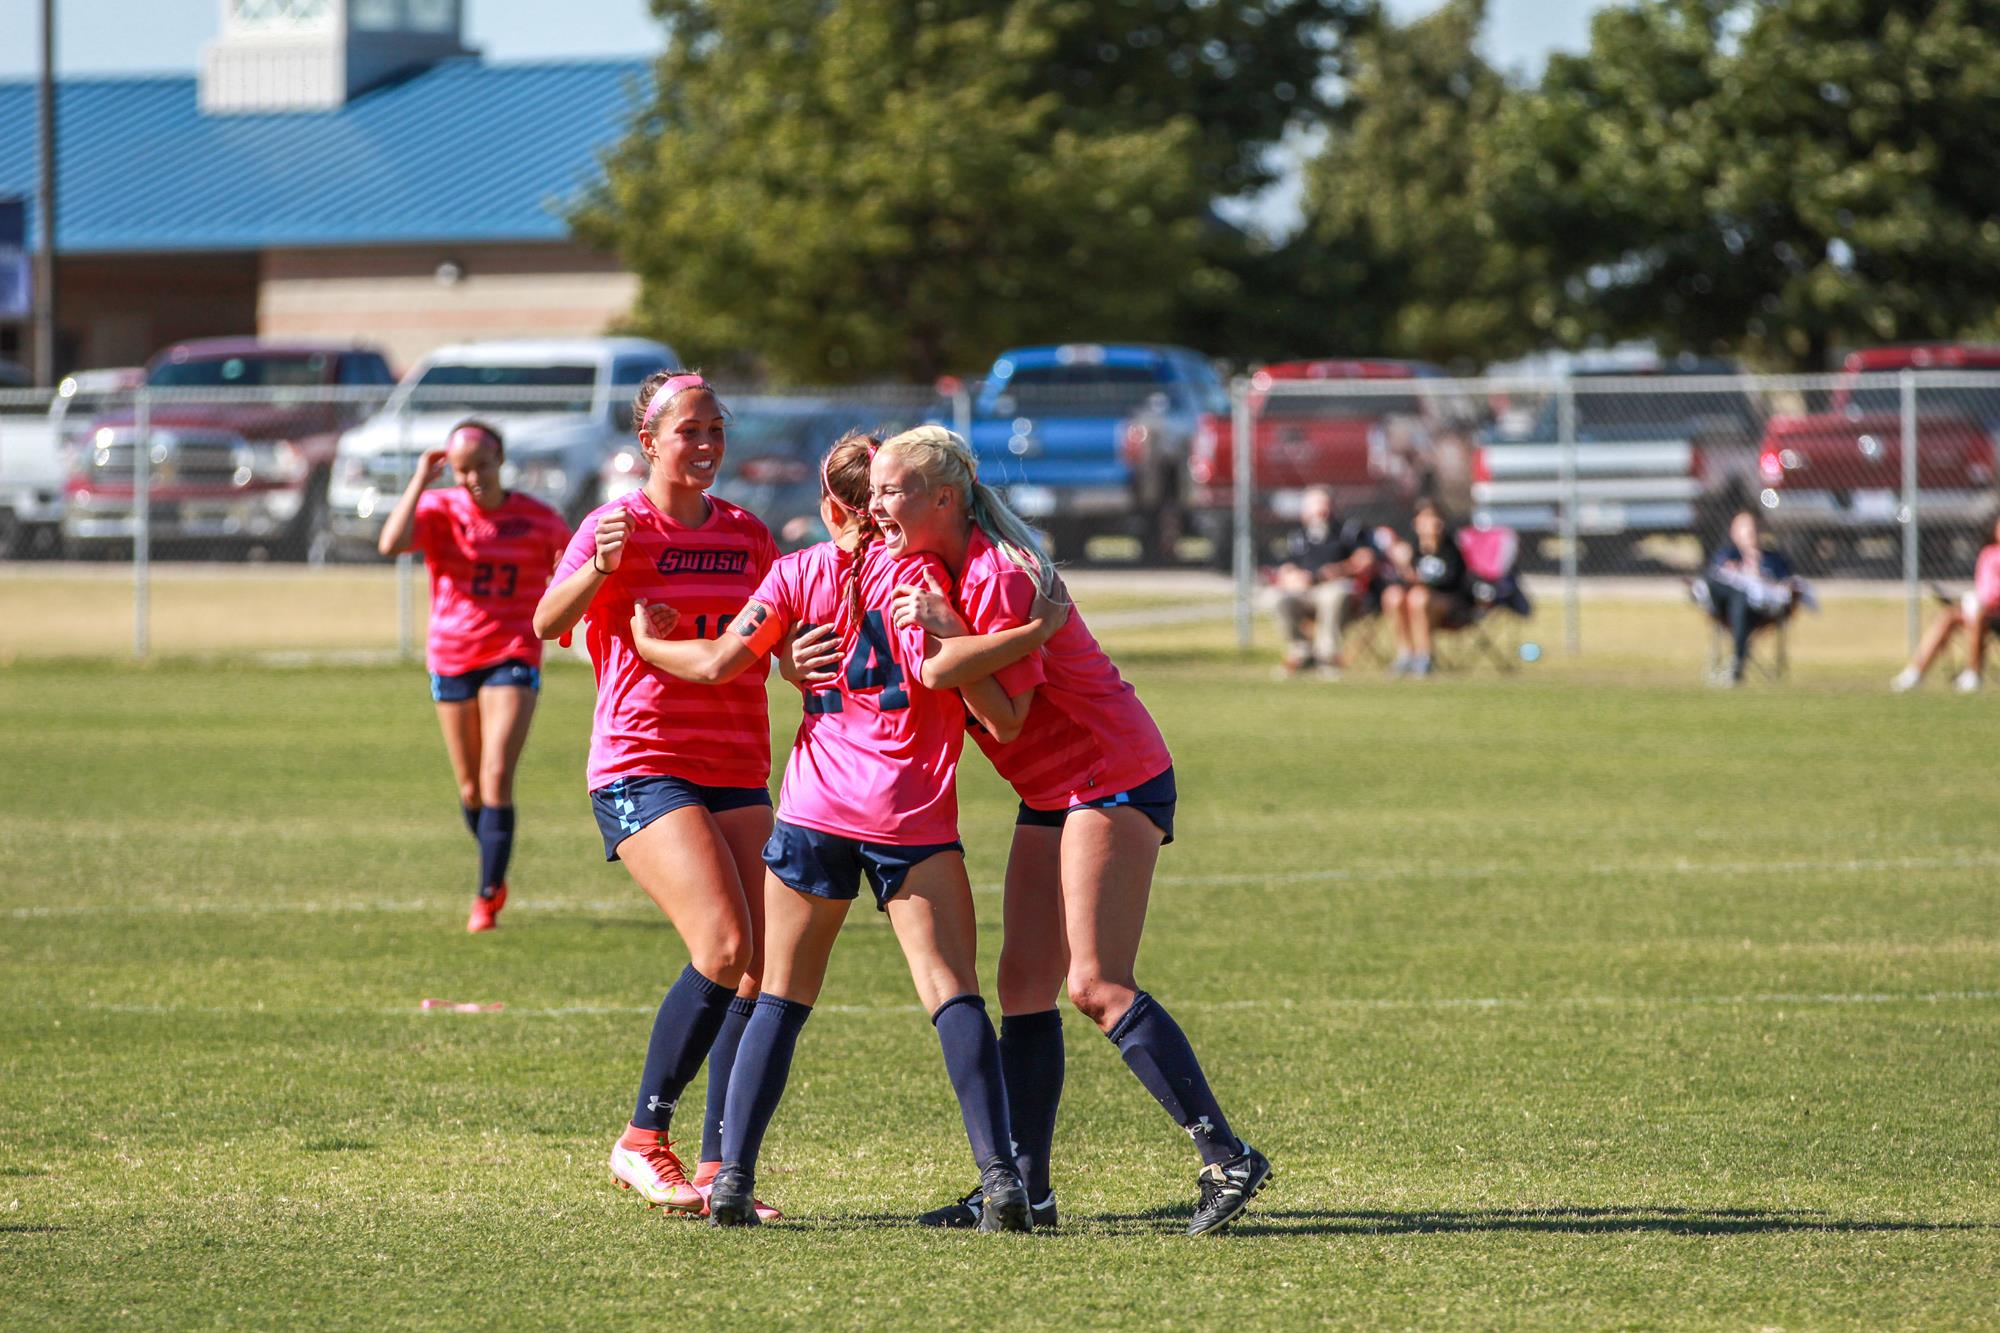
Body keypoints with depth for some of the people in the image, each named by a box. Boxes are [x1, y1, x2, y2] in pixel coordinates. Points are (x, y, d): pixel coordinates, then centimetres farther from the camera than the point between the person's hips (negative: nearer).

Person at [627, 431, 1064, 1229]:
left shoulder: (799, 573, 9)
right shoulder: (918, 569, 2)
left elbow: (719, 664, 3)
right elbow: (940, 664, -11)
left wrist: (647, 643, 20)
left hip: (816, 806, 2)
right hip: (915, 816, -2)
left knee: (781, 999, 10)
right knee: (953, 993, -5)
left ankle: (732, 1176, 1)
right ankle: (999, 1176, -19)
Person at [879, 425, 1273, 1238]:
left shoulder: (998, 576, -20)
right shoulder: (939, 568, 8)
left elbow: (1008, 707, -21)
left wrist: (950, 634, -27)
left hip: (1112, 777, -10)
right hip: (1052, 795, 10)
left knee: (1096, 986, -17)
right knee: (1023, 988, 5)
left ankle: (1227, 1159, -16)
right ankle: (1023, 1186, 6)